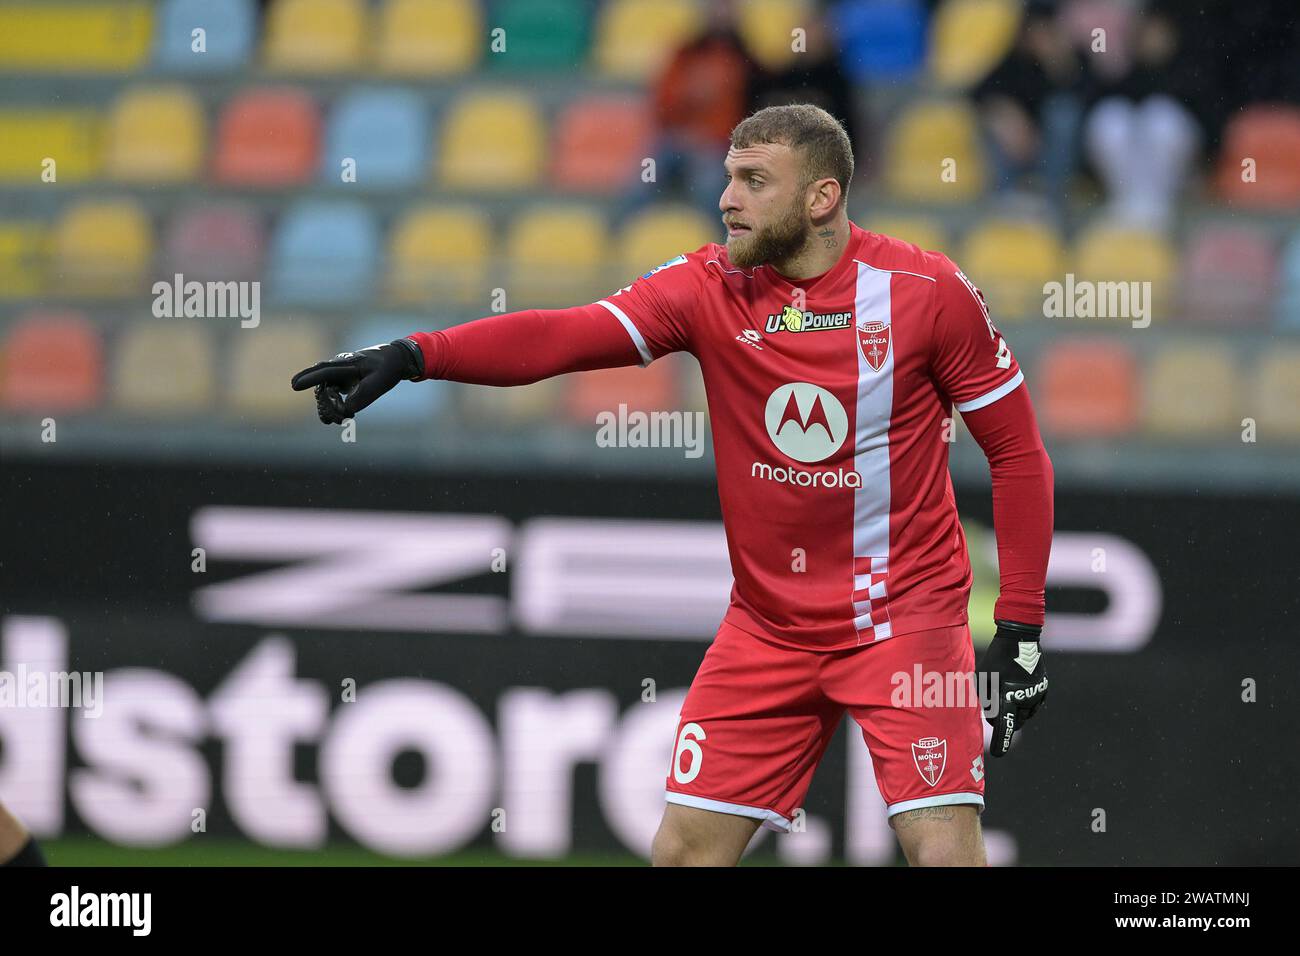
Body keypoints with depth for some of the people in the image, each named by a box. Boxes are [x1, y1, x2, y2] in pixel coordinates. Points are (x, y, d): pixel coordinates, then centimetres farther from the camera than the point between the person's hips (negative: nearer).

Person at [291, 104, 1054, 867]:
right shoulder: (711, 287, -4)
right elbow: (564, 336, -18)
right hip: (768, 625, 3)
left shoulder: (928, 291, -10)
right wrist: (410, 356, -32)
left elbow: (1019, 451, -3)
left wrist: (1021, 627, -7)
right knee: (683, 851, 1)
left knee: (946, 851, -16)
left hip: (906, 617, -3)